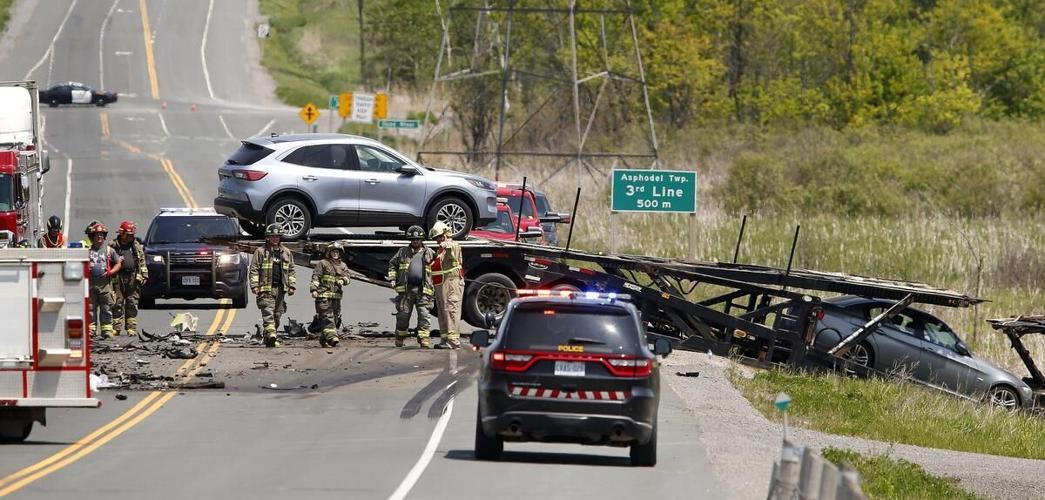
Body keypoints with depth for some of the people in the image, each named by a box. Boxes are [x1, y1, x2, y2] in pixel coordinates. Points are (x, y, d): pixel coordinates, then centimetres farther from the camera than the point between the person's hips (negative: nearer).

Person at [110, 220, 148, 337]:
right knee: (117, 304, -4)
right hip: (118, 278, -2)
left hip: (133, 278, 2)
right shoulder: (114, 246, 6)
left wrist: (144, 275, 9)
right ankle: (116, 328, -2)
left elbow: (142, 262, 17)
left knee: (132, 304, 2)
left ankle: (132, 328, 4)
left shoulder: (137, 246, 15)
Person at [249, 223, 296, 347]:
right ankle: (271, 334, -29)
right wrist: (254, 285, -9)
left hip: (280, 289, 5)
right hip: (266, 288, -5)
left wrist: (292, 286, 11)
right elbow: (254, 270, 0)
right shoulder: (260, 252, 2)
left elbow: (291, 270, 20)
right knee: (268, 313, -17)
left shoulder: (286, 252, 15)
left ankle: (268, 339, 15)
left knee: (277, 314, 7)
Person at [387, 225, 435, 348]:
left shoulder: (428, 252, 12)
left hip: (423, 290, -1)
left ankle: (423, 339, -9)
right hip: (406, 288, 1)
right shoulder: (403, 252, 13)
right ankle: (400, 338, 18)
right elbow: (392, 264, 20)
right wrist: (392, 279, 6)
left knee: (424, 315, -8)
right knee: (403, 314, 3)